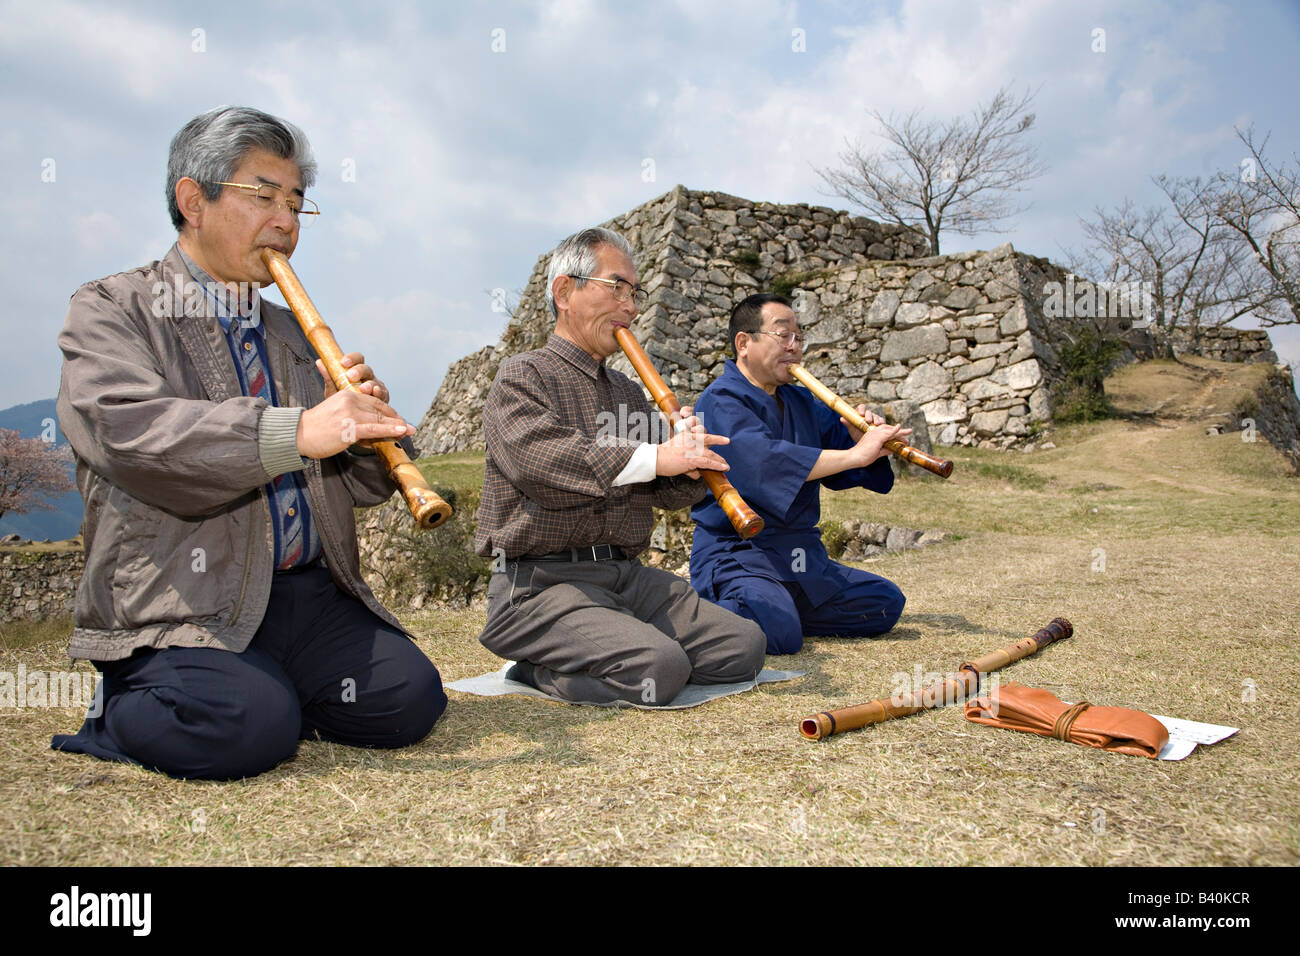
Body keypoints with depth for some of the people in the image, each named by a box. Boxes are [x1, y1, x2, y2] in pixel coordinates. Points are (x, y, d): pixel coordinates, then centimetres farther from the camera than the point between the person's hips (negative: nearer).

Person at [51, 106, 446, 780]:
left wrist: (366, 422, -8)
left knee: (408, 696, -16)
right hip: (180, 602, -4)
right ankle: (127, 706, 6)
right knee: (251, 727, -27)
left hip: (312, 594, 5)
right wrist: (295, 432, -30)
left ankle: (262, 692, 11)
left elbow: (364, 485, 15)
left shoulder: (294, 333, 20)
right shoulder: (110, 310, 3)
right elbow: (124, 429, -21)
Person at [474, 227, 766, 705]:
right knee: (660, 667, -28)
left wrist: (688, 462, -8)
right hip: (541, 580, -7)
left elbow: (667, 493, 16)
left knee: (744, 644, -8)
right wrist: (653, 457, -23)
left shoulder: (629, 392, 21)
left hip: (629, 575, 8)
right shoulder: (523, 375, 0)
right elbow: (534, 456, -22)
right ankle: (533, 668, 0)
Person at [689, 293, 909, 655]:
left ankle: (778, 608, 7)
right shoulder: (721, 401, -9)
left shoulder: (801, 402, 16)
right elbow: (762, 459, -28)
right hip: (735, 554, -8)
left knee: (886, 603, 3)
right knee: (779, 631, -33)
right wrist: (856, 454, -30)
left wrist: (861, 432, -7)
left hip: (804, 559, 8)